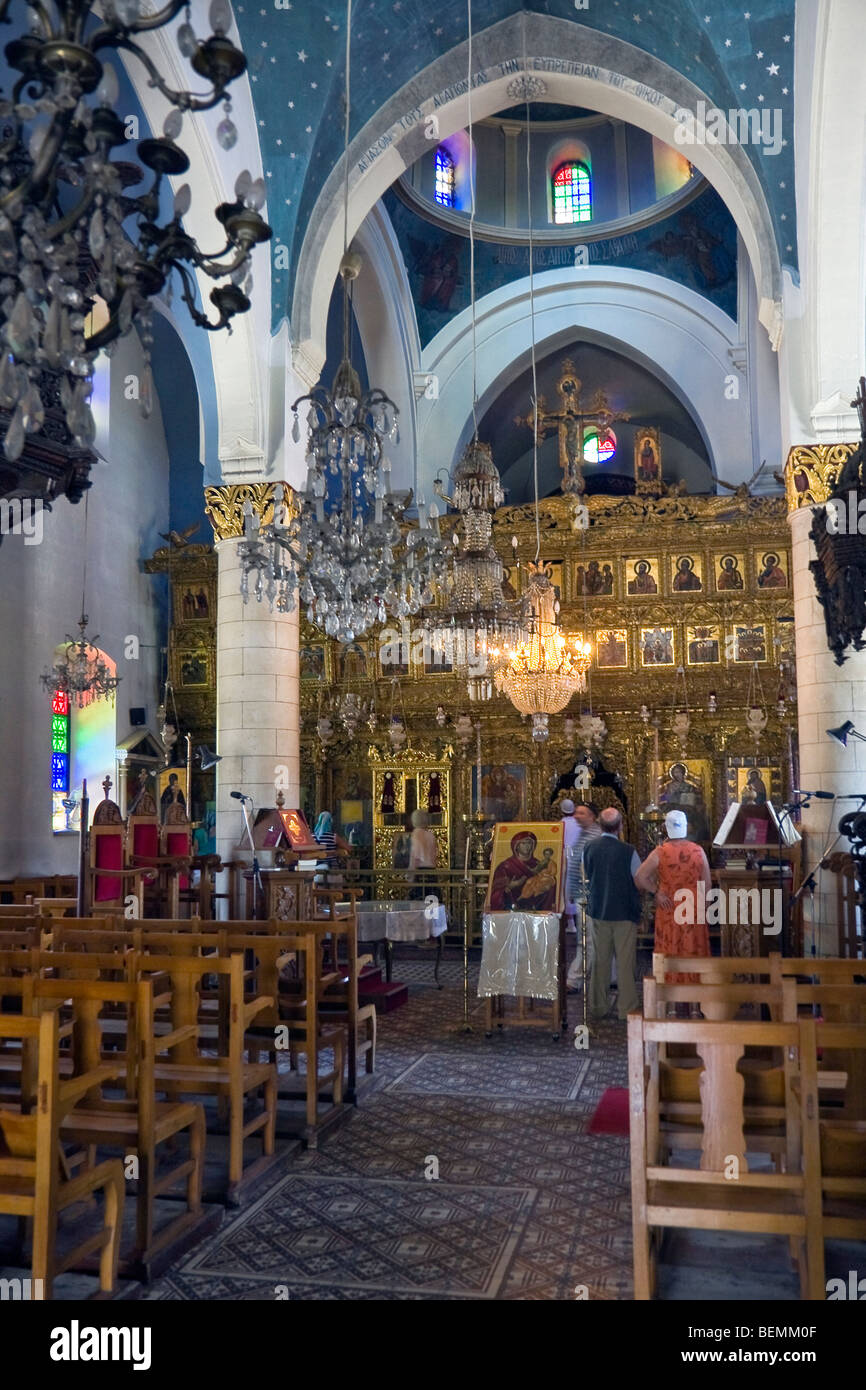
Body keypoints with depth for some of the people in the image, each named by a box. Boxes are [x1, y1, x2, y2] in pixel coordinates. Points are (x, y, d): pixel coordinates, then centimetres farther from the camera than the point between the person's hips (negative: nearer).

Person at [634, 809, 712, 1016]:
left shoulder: (660, 852, -8)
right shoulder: (698, 851, -2)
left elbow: (639, 877, -16)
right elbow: (707, 884, 3)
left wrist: (656, 891, -5)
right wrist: (701, 904, 13)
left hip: (668, 911, -1)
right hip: (694, 911, 1)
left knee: (670, 955, 6)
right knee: (694, 954, 8)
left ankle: (672, 1009, 8)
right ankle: (695, 1008, 12)